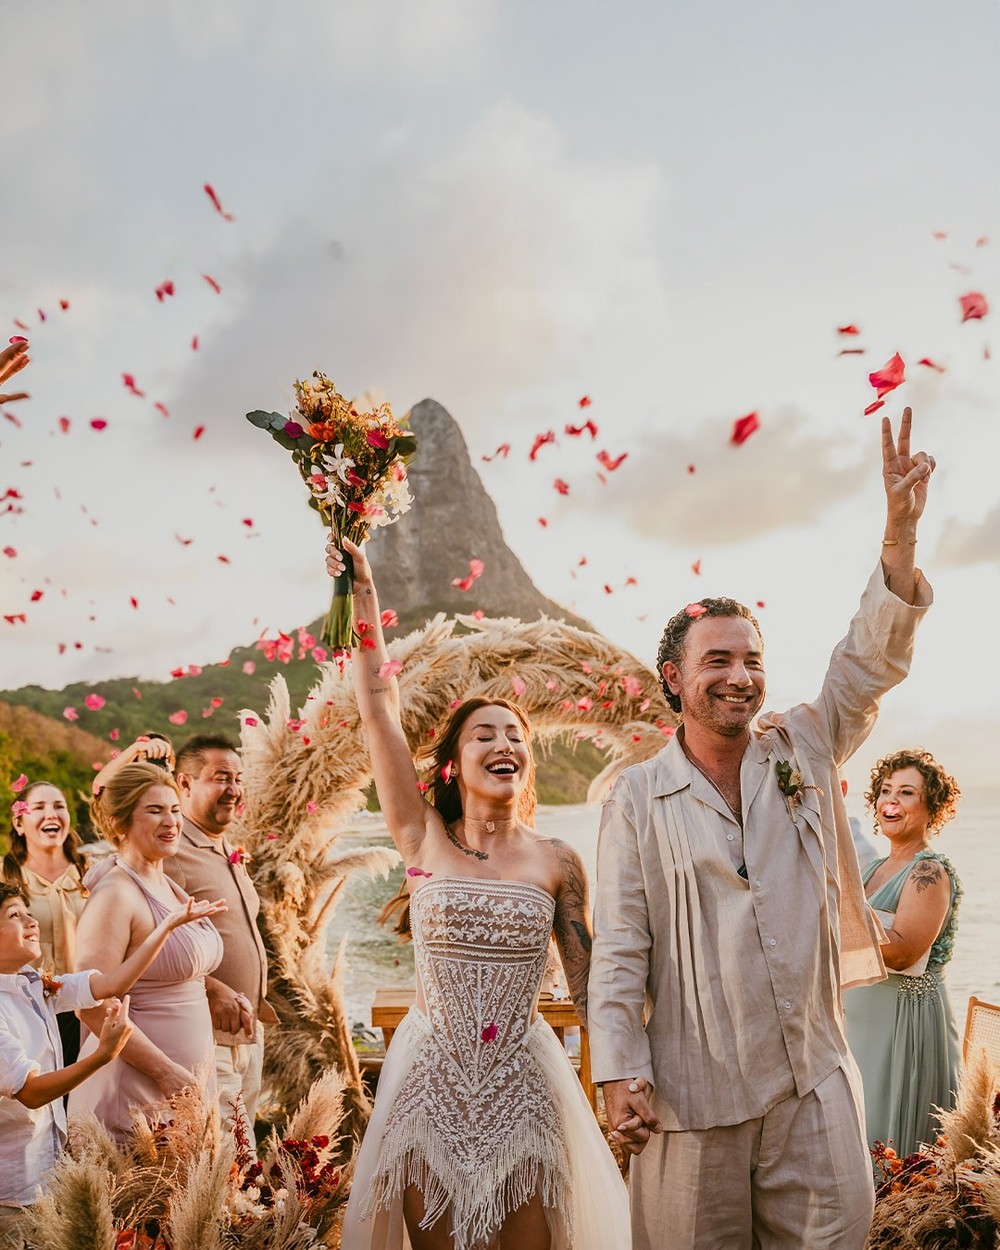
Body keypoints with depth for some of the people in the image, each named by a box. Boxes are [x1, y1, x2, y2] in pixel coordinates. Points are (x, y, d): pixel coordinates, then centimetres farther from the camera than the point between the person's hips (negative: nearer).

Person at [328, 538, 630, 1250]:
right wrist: (364, 598, -9)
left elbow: (587, 982, 7)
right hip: (430, 1079, 0)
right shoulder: (424, 841, -1)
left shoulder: (558, 863, 0)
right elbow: (380, 712, -6)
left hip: (522, 1085, 0)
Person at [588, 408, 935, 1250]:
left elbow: (872, 661, -4)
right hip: (694, 1088, -2)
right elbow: (620, 948, -3)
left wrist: (900, 530, -17)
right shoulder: (639, 800, -2)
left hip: (816, 1080, 3)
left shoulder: (804, 752, 7)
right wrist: (620, 1074, -10)